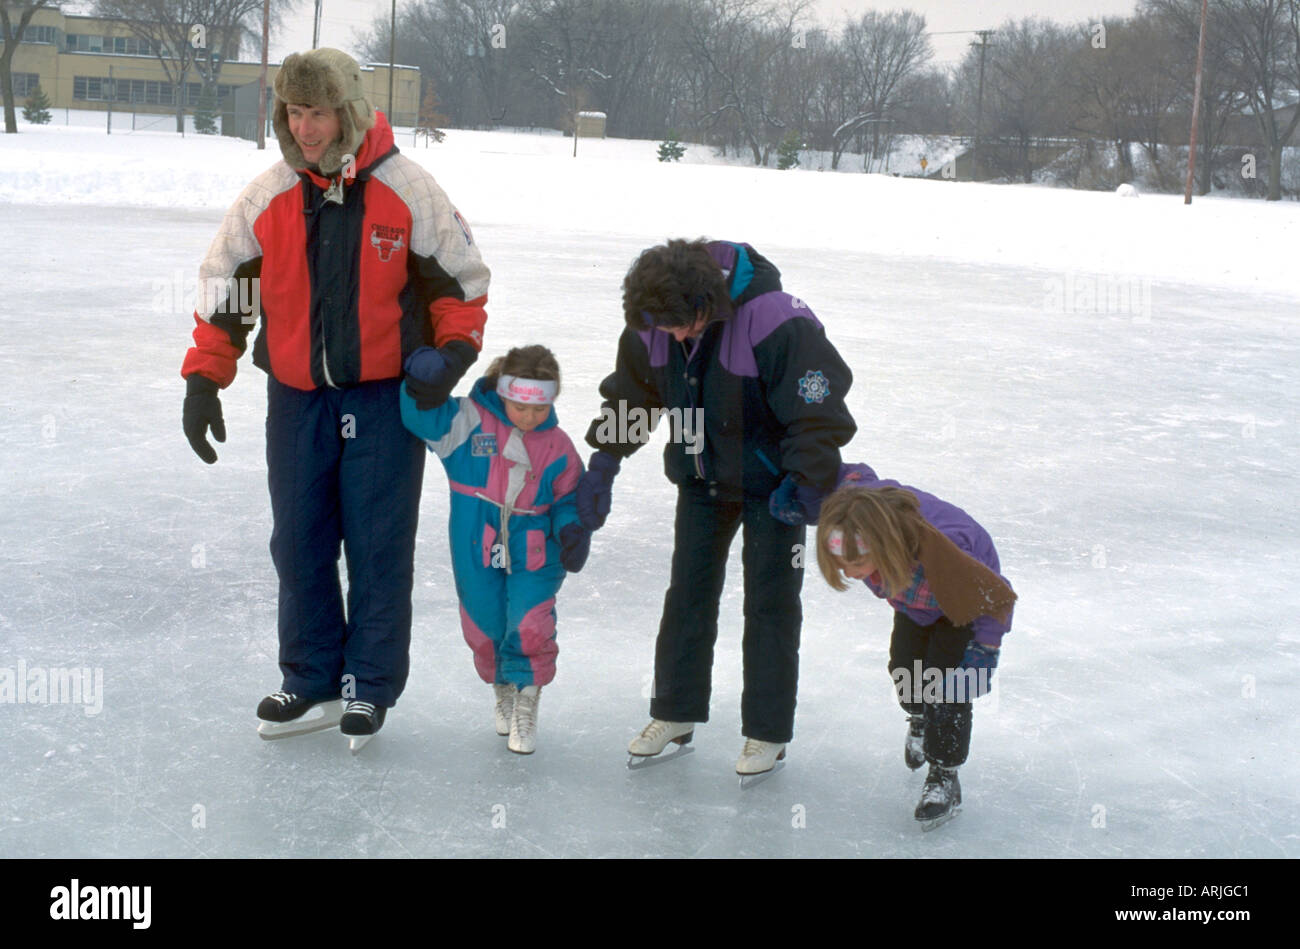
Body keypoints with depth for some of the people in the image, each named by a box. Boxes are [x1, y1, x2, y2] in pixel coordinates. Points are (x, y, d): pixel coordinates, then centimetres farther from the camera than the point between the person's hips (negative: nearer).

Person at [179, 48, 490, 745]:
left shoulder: (407, 191, -8)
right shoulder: (268, 196, -1)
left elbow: (461, 279, 2)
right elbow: (223, 288, 6)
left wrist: (454, 348, -12)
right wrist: (203, 379, 0)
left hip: (386, 397, -3)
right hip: (297, 397, 3)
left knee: (378, 547, 0)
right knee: (299, 544, 8)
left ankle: (369, 684, 13)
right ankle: (310, 676, 23)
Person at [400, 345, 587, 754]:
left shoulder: (557, 447, 0)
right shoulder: (469, 422, -5)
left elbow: (568, 497, 9)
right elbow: (423, 416, -13)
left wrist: (573, 529, -10)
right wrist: (422, 384, -33)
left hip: (534, 553, 0)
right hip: (476, 550, 0)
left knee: (530, 627, -14)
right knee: (485, 629, 5)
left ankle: (525, 706, 9)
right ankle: (502, 689, 36)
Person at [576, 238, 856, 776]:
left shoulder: (778, 323, -31)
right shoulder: (649, 323, -13)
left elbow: (818, 415, -25)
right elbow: (629, 395, 5)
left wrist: (806, 487, -25)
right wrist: (603, 463, 2)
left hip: (770, 483, -5)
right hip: (701, 478, 5)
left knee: (770, 601, 1)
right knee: (688, 591, 11)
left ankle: (768, 732, 13)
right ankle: (674, 714, 25)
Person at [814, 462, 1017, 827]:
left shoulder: (943, 554, -51)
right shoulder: (858, 501, -37)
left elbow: (998, 599, -33)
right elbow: (856, 474, -10)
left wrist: (982, 653, -26)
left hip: (962, 603, -6)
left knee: (944, 686, -12)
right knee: (903, 666, 13)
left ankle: (944, 778, 6)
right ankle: (920, 719, 48)